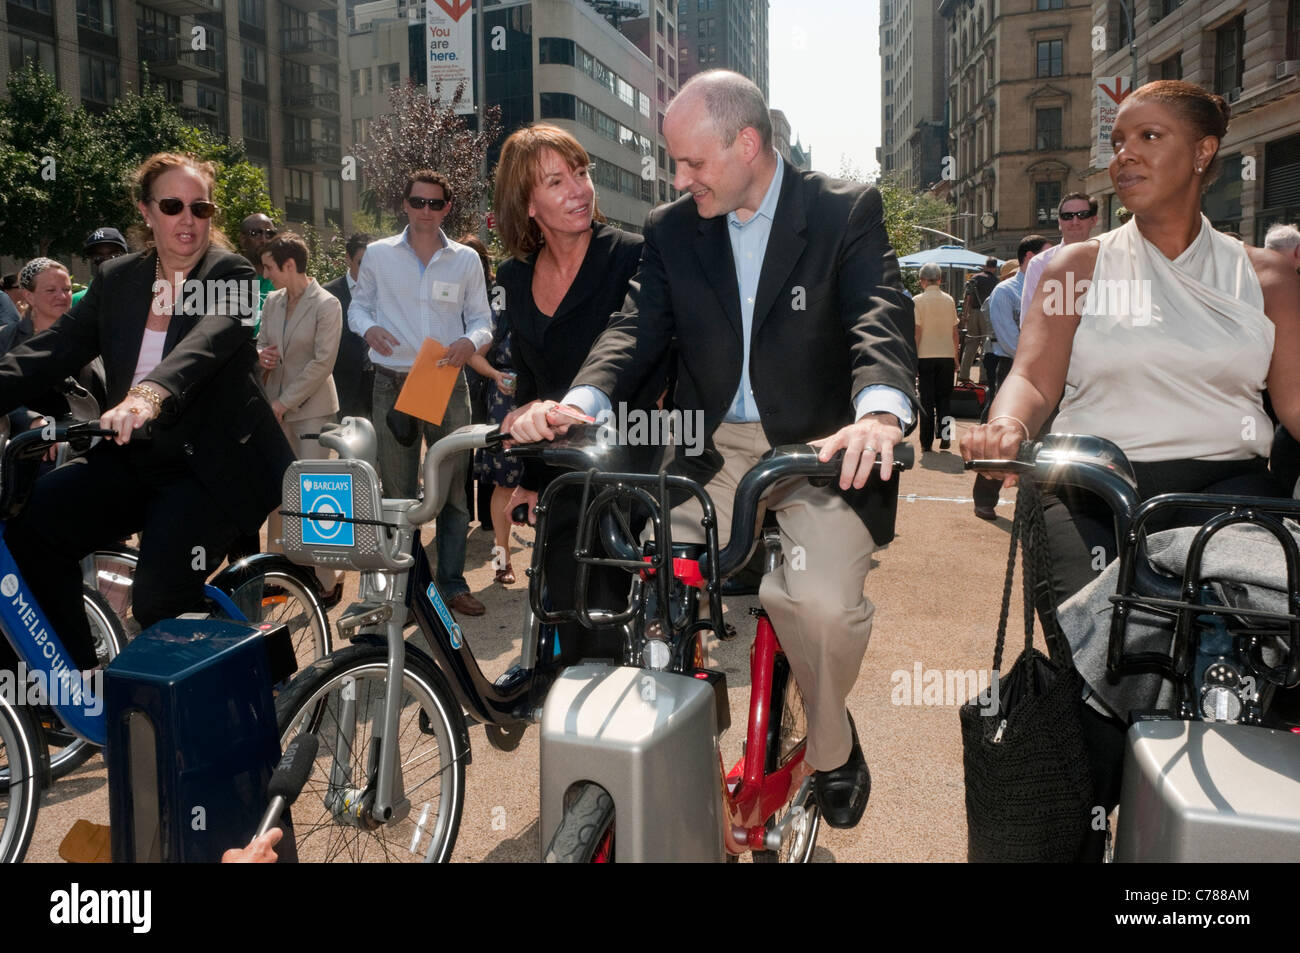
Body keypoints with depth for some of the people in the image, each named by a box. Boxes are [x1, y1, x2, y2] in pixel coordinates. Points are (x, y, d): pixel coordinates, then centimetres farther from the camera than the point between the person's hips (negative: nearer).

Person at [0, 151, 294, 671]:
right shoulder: (117, 279, 8)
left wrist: (152, 393, -50)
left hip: (213, 465, -5)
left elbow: (205, 341, -29)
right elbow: (54, 347, -3)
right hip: (139, 458, 5)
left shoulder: (231, 276, -8)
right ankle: (76, 677, 1)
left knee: (159, 600, -22)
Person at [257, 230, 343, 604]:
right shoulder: (273, 300, 10)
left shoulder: (326, 304, -10)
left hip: (312, 408, -6)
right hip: (276, 408, 7)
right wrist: (261, 355, -6)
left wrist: (285, 401, -14)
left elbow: (323, 362, -14)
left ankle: (327, 578, 2)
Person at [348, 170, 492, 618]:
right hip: (393, 383, 0)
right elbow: (358, 305, 13)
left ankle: (453, 582, 16)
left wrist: (471, 341, -14)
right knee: (398, 492, 4)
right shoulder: (378, 254, 7)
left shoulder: (465, 259, 8)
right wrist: (369, 328, -11)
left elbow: (482, 318, 9)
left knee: (452, 490, 4)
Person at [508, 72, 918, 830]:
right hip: (712, 450, 4)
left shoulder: (846, 212, -3)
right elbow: (639, 328, -1)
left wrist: (880, 412, -39)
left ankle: (830, 741, 9)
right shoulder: (672, 231, 8)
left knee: (825, 603, -25)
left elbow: (882, 316, -17)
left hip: (819, 446, -3)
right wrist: (580, 402, -23)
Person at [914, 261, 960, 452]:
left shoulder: (917, 301, -5)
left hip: (925, 356, -2)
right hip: (947, 355, 2)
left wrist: (913, 357, -2)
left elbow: (917, 331, -8)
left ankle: (927, 442, 4)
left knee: (926, 399, 3)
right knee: (944, 398, 11)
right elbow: (954, 332, 8)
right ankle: (945, 437, 2)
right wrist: (956, 357, 16)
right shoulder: (949, 300, 5)